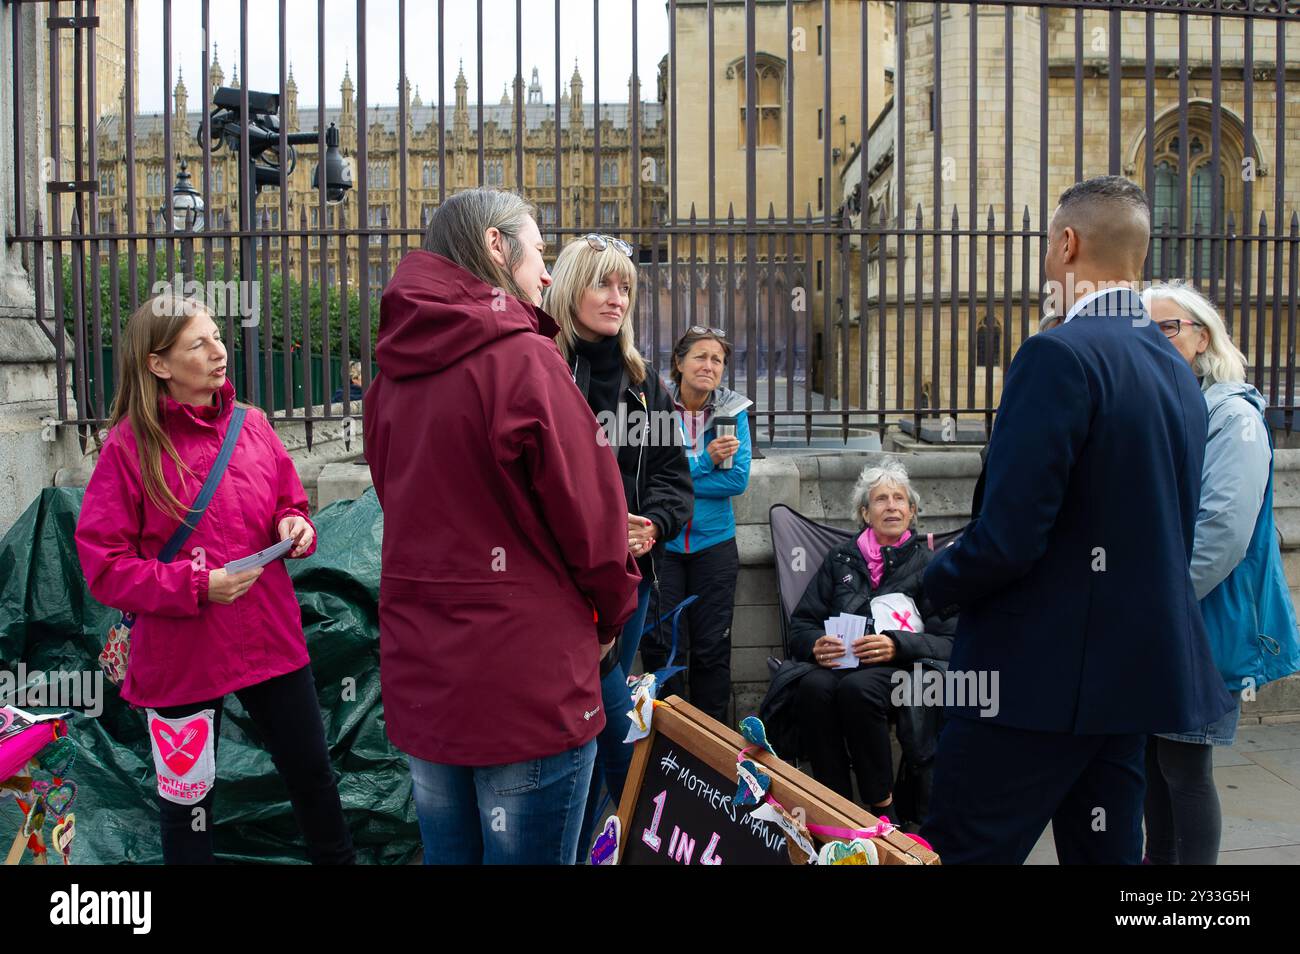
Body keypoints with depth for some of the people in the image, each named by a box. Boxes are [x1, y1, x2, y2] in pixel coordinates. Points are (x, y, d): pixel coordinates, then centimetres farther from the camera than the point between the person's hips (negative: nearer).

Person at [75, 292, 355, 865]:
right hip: (180, 656, -3)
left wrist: (295, 526, -9)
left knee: (312, 773, 16)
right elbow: (104, 566, -10)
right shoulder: (130, 445, -11)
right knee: (187, 799, 13)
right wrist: (196, 586, -21)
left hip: (271, 640, 4)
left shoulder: (252, 424, 1)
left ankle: (337, 857, 39)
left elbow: (289, 507, 14)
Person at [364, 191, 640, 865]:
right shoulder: (525, 360, -16)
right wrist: (611, 613, 5)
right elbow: (592, 517, -13)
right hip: (526, 684, -7)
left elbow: (406, 506, 10)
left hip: (418, 683, 7)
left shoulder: (394, 372, 5)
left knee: (447, 853, 21)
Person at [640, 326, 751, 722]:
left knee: (712, 646, 7)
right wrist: (706, 461, -19)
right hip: (660, 541, -1)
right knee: (660, 643, -1)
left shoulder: (733, 411, 0)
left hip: (713, 543, 2)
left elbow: (738, 478, -10)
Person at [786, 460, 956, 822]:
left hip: (901, 669, -2)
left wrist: (897, 645, -18)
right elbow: (800, 626, 15)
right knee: (814, 687, -34)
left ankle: (882, 808, -22)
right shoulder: (842, 558, 19)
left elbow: (949, 642, 1)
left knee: (857, 688, -37)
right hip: (840, 663, 2)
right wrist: (816, 644, -9)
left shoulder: (928, 564, 11)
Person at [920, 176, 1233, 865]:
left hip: (1040, 675, -9)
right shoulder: (1176, 369, 10)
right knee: (1105, 850, 18)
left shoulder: (1061, 355, -17)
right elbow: (1170, 532, 16)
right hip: (1136, 666, 9)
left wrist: (937, 580, -3)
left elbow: (1008, 537, -22)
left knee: (960, 852, 1)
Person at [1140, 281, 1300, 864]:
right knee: (1152, 754, 14)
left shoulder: (1232, 417, -10)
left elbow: (1223, 529, -20)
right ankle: (1158, 859, 27)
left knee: (1184, 767, 0)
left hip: (1200, 621, -7)